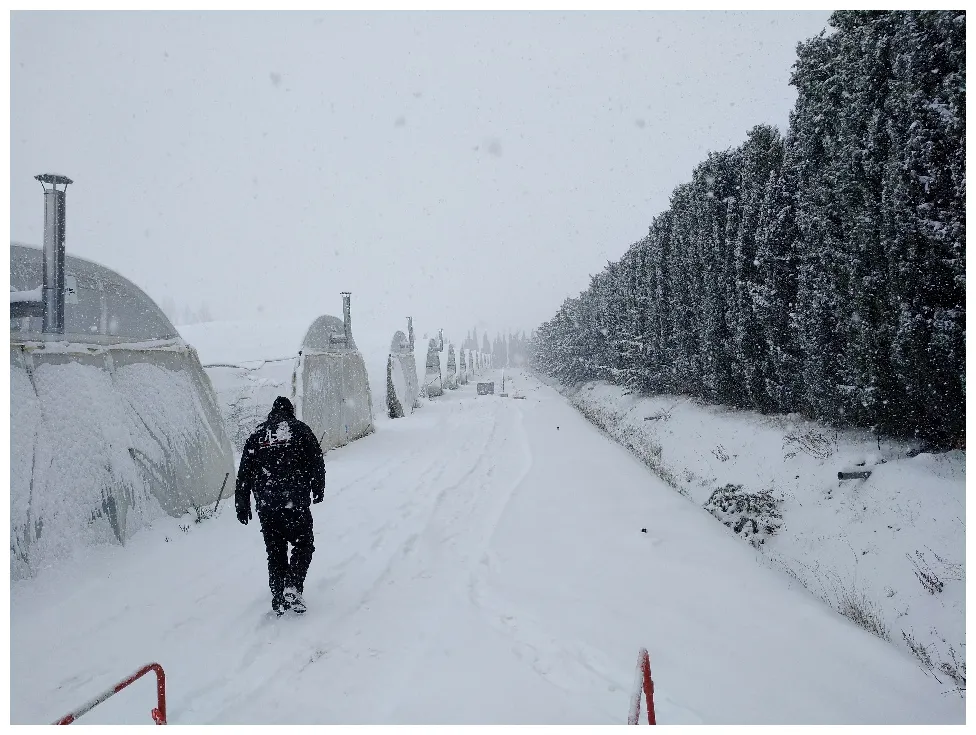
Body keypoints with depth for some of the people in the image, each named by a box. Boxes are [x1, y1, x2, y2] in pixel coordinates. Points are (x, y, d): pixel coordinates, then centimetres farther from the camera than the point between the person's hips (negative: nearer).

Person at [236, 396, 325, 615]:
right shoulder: (300, 429, 3)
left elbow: (244, 472, 11)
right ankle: (293, 586, -7)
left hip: (265, 506, 3)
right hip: (295, 502, -3)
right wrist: (318, 490, 10)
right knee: (303, 545, 11)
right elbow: (316, 462, -1)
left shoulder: (256, 435, 12)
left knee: (275, 551, 13)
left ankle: (279, 599, 15)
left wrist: (242, 504, 16)